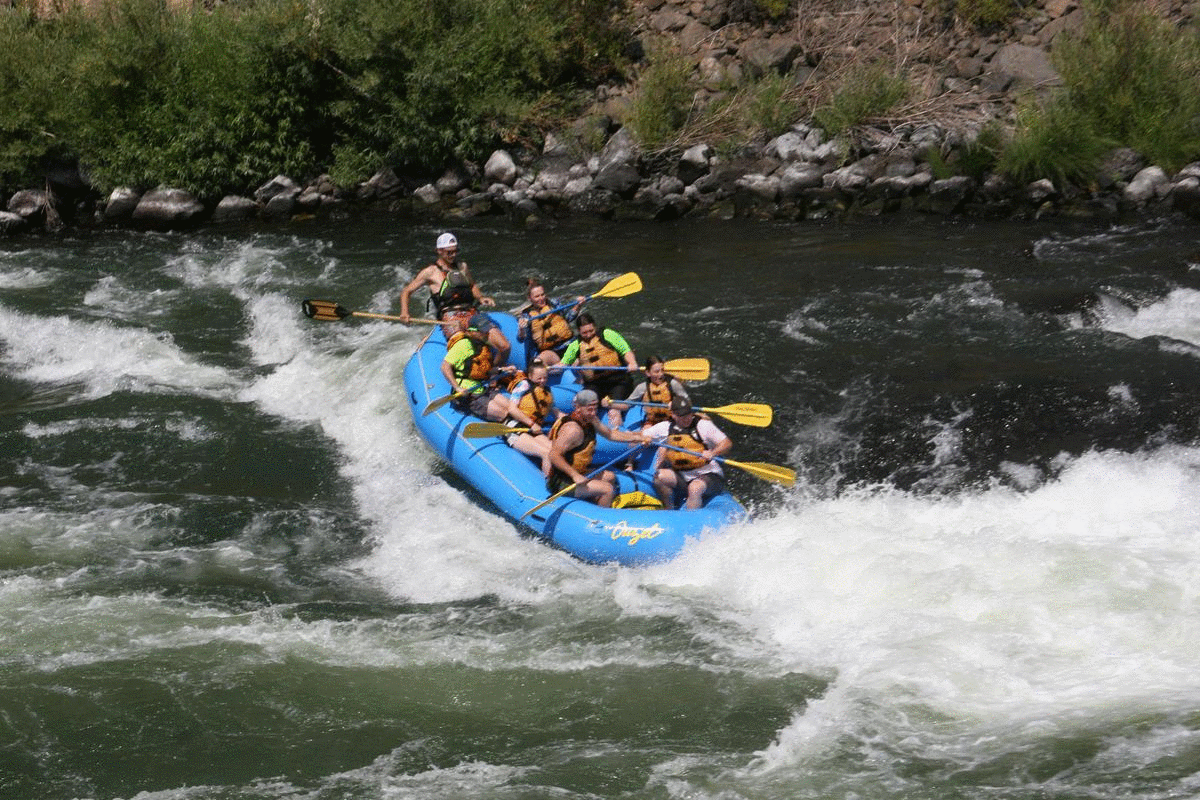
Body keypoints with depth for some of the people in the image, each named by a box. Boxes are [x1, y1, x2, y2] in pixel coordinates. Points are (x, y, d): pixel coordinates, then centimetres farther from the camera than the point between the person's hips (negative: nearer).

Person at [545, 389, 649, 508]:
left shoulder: (590, 421, 7)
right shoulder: (573, 429, -24)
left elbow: (610, 434, 21)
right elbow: (554, 455, -31)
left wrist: (637, 438, 10)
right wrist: (575, 475, -37)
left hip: (577, 475, 11)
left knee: (609, 477, 27)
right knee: (608, 490, -22)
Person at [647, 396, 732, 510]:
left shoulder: (703, 425, -10)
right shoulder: (666, 427, 1)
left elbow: (727, 443, -16)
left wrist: (713, 453, -35)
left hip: (709, 475, -4)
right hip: (681, 476, 4)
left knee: (695, 488, -35)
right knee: (660, 476, -21)